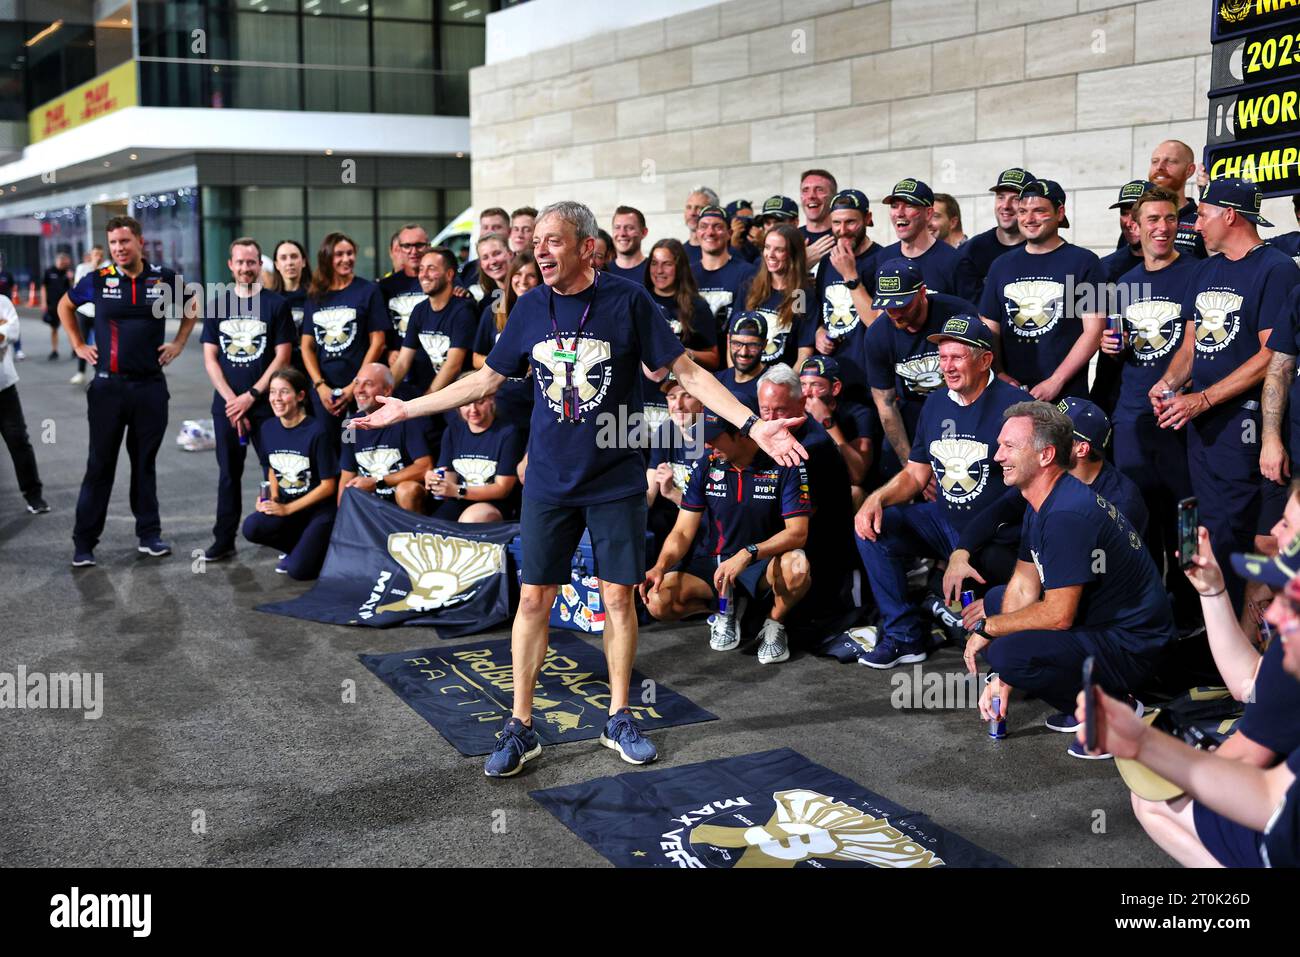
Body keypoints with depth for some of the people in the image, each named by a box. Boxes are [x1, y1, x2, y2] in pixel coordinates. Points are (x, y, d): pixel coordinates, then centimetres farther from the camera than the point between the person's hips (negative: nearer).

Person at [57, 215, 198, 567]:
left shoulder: (164, 279, 0)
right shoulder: (97, 280, -1)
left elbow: (192, 307, 18)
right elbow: (65, 306, 17)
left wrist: (179, 343, 9)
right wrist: (78, 345, 10)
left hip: (150, 386, 1)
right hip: (108, 386, -1)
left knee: (145, 463, 10)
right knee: (99, 465, 2)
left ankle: (149, 535, 19)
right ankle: (84, 542, 8)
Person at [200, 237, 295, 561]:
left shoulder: (276, 305, 0)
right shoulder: (216, 306, 9)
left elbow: (282, 357, -4)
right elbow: (210, 359, 5)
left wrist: (251, 396, -10)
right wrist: (232, 400, -6)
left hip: (265, 404, -3)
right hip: (226, 405, 3)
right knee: (228, 473, 9)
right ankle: (224, 540, 16)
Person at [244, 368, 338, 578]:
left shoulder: (317, 430, -16)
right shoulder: (268, 427, 1)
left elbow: (328, 486, -12)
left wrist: (287, 509, -12)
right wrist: (273, 499, -2)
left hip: (320, 507, -5)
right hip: (285, 504, 5)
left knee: (298, 570, -22)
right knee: (251, 528, -25)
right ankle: (299, 547, 3)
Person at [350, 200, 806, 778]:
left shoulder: (627, 300, -9)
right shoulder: (530, 308, 1)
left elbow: (686, 371, -6)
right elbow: (486, 380, 12)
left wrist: (751, 424, -16)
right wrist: (404, 409, 13)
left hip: (617, 478, -2)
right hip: (549, 480, 2)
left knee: (618, 596, 6)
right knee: (533, 599, 3)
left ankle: (619, 720, 23)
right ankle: (520, 727, 15)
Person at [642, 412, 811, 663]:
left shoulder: (785, 466, -12)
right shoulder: (705, 468, -2)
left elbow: (798, 532, -19)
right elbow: (683, 532, -2)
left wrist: (747, 554, -34)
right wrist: (660, 566, -22)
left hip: (762, 563, -2)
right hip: (709, 564, 3)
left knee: (796, 566, -38)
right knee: (657, 602, -23)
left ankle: (774, 623, -3)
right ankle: (725, 611, 8)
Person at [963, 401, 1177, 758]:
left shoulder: (1068, 515, -26)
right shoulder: (1042, 502, 7)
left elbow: (1058, 615, -27)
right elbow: (1023, 585, 7)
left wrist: (989, 628, -12)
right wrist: (1002, 678, 1)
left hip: (1132, 647, -10)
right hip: (1095, 621, 10)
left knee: (1007, 653, -29)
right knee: (990, 607, 15)